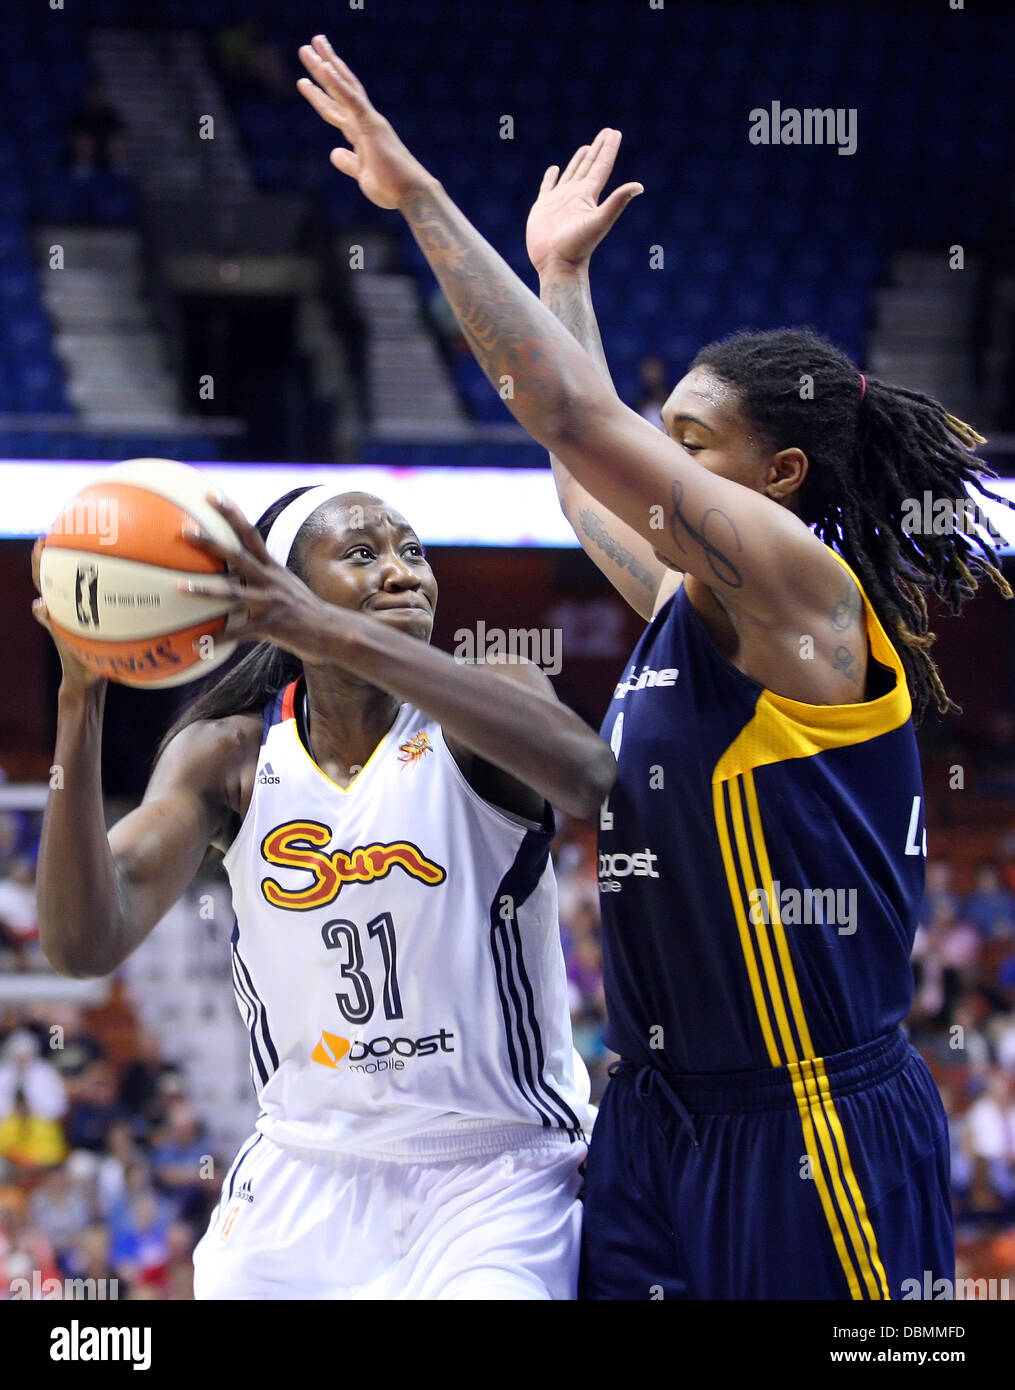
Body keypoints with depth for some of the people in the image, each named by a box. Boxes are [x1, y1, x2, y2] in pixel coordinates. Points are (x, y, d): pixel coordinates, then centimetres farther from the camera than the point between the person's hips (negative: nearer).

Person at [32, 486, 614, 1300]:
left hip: (497, 1177, -3)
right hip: (305, 1172, 3)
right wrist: (80, 697, -26)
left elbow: (588, 775, -35)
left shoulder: (471, 722, -9)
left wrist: (345, 636, -43)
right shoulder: (228, 758, -1)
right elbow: (86, 943, -15)